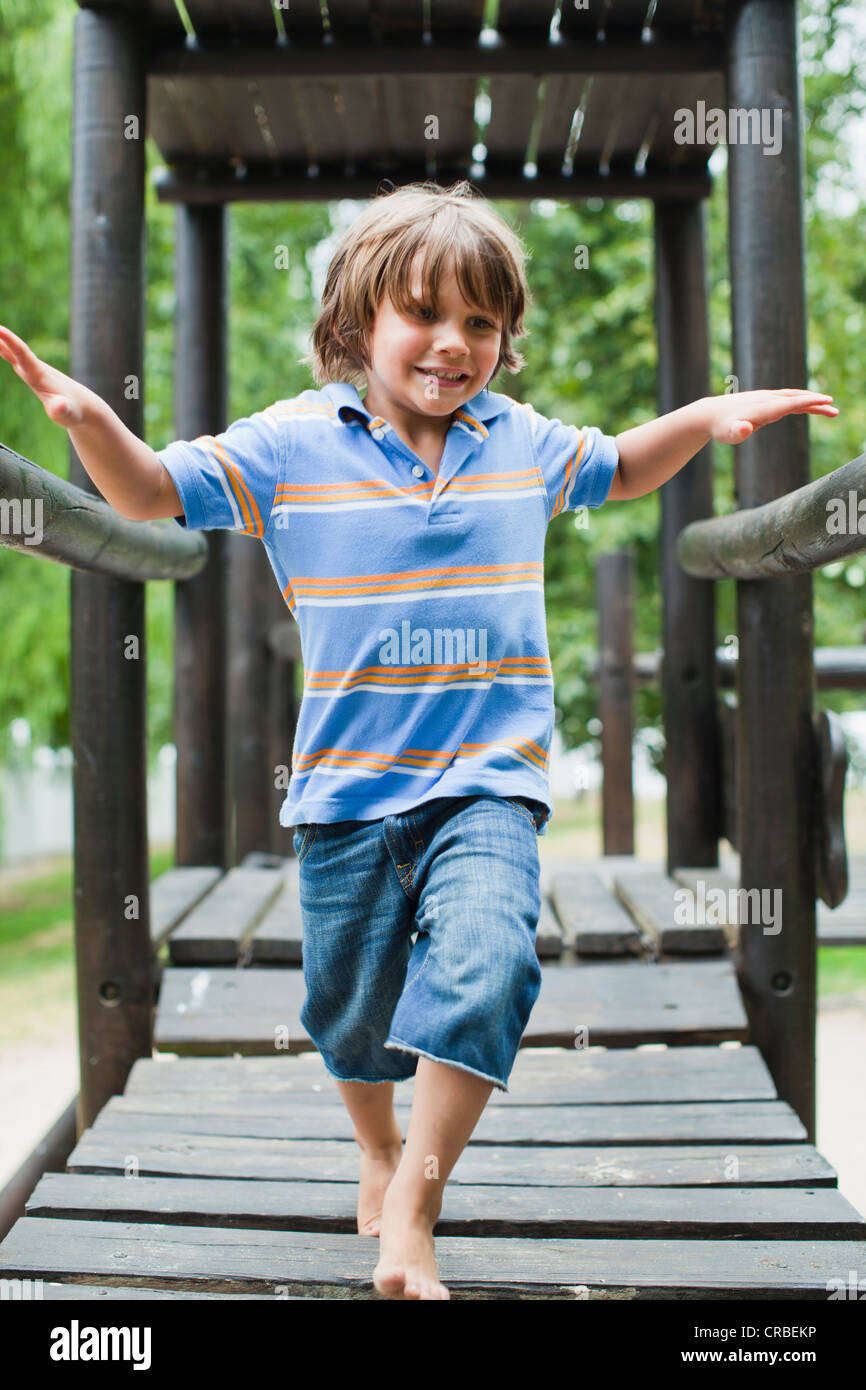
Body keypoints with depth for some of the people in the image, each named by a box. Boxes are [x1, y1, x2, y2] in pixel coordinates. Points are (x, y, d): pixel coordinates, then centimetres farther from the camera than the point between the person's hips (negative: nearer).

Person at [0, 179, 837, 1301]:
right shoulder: (290, 444, -2)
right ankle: (378, 1147, 46)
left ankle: (413, 1213, -7)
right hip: (348, 787, 0)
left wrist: (704, 419, 11)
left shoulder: (523, 442, 6)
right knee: (352, 1002, 14)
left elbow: (617, 470, 26)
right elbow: (152, 493, -2)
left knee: (485, 965, -23)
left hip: (487, 783, 0)